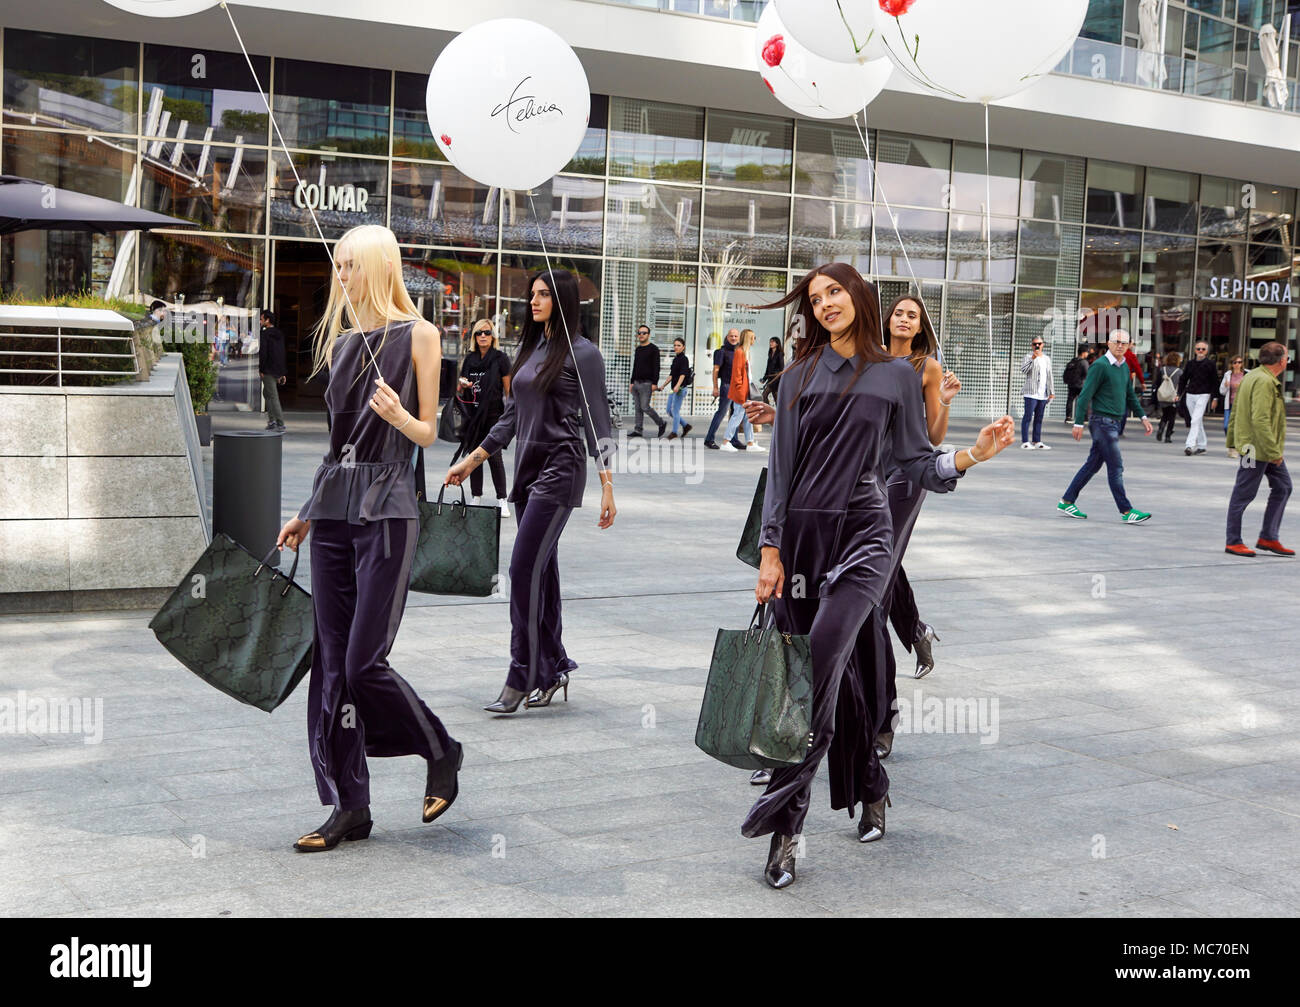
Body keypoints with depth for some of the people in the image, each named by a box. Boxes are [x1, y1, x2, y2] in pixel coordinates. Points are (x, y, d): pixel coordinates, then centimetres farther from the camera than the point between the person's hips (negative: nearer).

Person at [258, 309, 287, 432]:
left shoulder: (265, 334, -11)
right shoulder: (279, 334, 14)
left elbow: (263, 352, -17)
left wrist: (261, 369, -10)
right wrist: (282, 373, 19)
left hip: (268, 370, -8)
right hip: (278, 370, 8)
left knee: (273, 396, -6)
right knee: (267, 393, 19)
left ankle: (280, 423, -8)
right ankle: (272, 420, 13)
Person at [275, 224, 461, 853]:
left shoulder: (417, 335, -1)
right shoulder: (341, 339, 16)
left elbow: (427, 434, -1)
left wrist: (397, 413, -22)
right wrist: (307, 513, 19)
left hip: (386, 511, -6)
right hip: (333, 509, 6)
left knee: (363, 661, -9)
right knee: (332, 661, 4)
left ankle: (441, 755, 16)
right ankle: (350, 807, 12)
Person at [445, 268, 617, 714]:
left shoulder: (582, 352, -7)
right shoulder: (530, 348, 16)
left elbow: (596, 422, -9)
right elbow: (512, 415, 20)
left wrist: (607, 486, -14)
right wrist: (470, 461, 18)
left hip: (560, 469, -8)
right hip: (527, 469, 8)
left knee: (525, 568, -13)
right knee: (541, 570, 9)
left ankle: (521, 678, -10)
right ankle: (552, 669, 17)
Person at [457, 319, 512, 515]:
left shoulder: (500, 359, -1)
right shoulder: (469, 359, 12)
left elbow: (508, 390, -3)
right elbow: (460, 390, 21)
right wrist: (461, 384, -2)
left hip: (493, 415, -5)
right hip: (472, 415, 5)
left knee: (494, 456, -8)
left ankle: (502, 501, -4)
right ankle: (476, 497, 14)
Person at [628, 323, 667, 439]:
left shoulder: (653, 349, -5)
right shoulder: (637, 349, 17)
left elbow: (656, 367, -11)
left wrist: (655, 383, -18)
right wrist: (632, 382, 18)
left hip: (647, 383, -7)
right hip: (636, 383, 7)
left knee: (645, 407, -10)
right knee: (638, 408, 5)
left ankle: (661, 423, 6)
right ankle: (638, 430, 6)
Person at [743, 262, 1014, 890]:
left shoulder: (896, 376, 6)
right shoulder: (800, 377, 8)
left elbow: (915, 461, 8)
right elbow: (782, 467, 6)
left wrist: (972, 455, -10)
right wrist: (771, 549, 0)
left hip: (861, 532, -2)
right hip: (801, 532, 3)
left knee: (823, 654, -20)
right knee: (835, 673, 4)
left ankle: (785, 817, -18)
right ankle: (871, 790, 23)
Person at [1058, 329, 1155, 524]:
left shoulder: (1124, 367, 14)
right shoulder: (1100, 366, -12)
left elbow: (1130, 395, 25)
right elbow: (1085, 395, -14)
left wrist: (1143, 417, 19)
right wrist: (1079, 423, -17)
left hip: (1114, 423, 9)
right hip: (1103, 422, -9)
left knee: (1093, 464, 11)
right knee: (1116, 467, -7)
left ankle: (1067, 502, 18)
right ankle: (1126, 511, -4)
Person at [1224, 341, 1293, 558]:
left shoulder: (1253, 376, 13)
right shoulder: (1264, 382, -20)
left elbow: (1235, 411, 17)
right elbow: (1260, 420, -26)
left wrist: (1232, 439, 21)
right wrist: (1273, 452, -24)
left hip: (1269, 449, 11)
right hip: (1257, 448, -11)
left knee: (1283, 487, 12)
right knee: (1243, 494, -1)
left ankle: (1269, 538, 17)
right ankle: (1233, 542, 8)